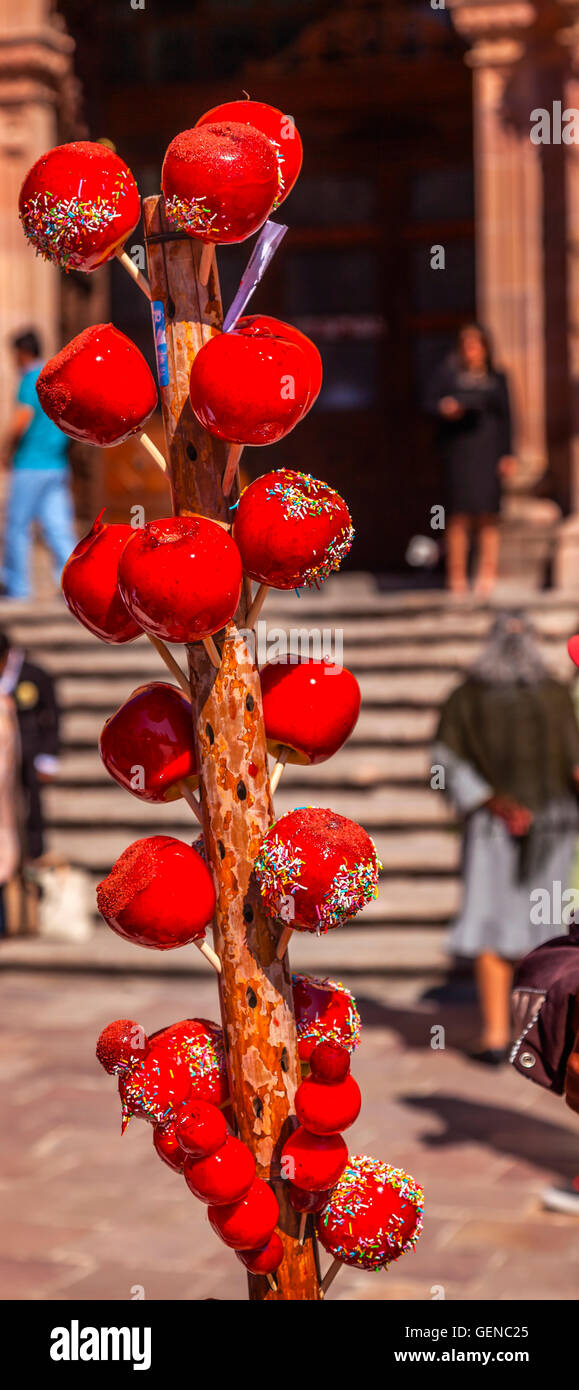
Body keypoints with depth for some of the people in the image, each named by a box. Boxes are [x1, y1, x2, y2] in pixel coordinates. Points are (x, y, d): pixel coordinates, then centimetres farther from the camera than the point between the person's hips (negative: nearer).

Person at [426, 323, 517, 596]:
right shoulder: (449, 372, 7)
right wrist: (444, 408, -18)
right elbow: (430, 402, 5)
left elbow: (505, 418, 13)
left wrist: (508, 454, 6)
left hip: (488, 450, 2)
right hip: (458, 448, -2)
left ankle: (488, 574, 0)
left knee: (488, 515, -3)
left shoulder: (497, 378, 13)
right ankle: (457, 577, -2)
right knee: (459, 514, -6)